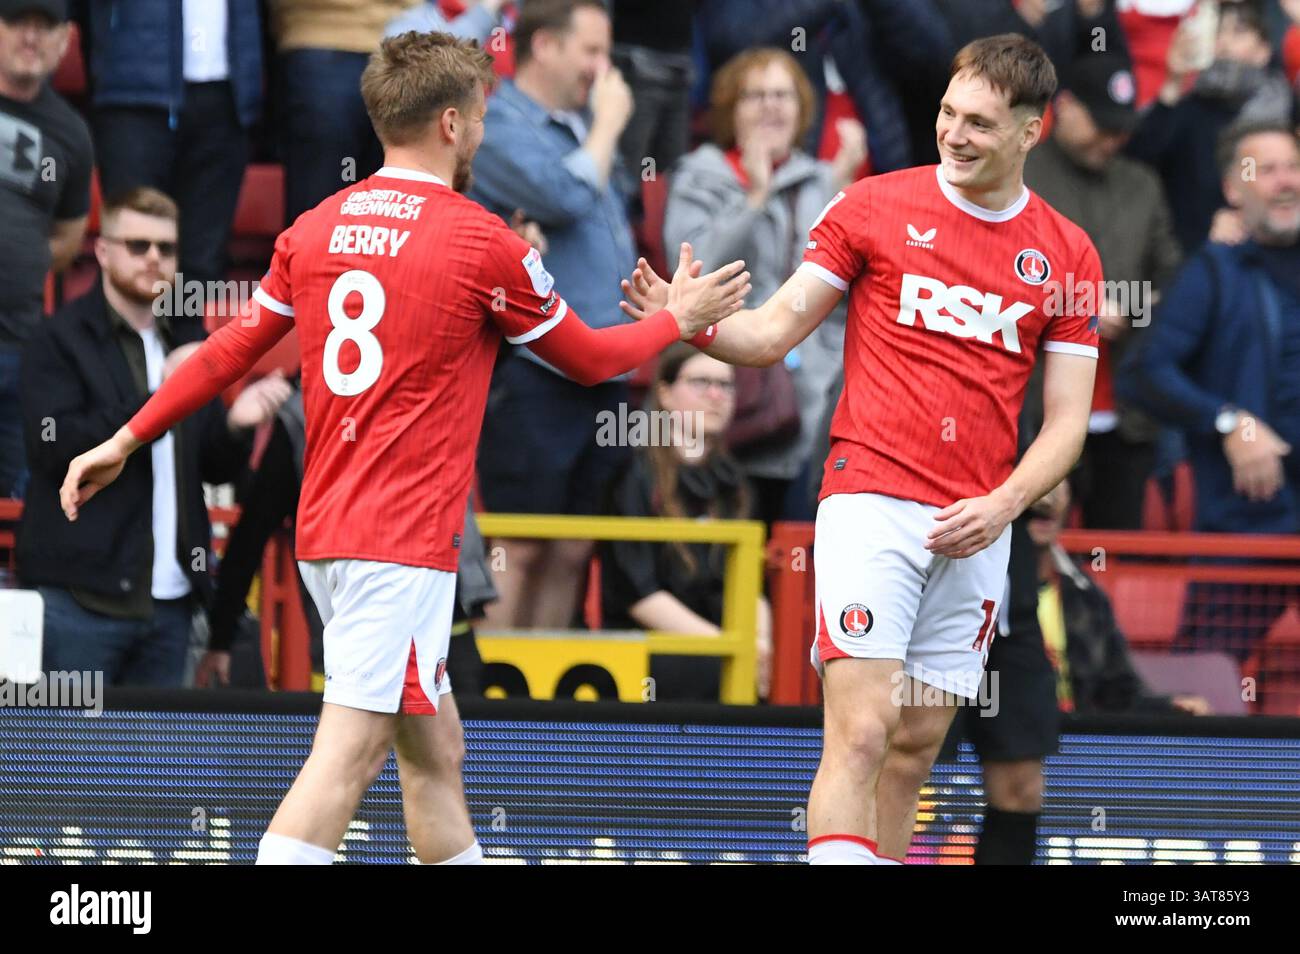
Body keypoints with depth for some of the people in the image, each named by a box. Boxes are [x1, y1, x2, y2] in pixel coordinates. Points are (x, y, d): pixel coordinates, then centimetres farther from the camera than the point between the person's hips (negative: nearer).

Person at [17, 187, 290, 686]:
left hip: (170, 602, 6)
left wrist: (236, 425, -5)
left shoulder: (184, 342, 17)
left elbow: (216, 469, 18)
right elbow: (59, 448, -16)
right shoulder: (60, 341, -2)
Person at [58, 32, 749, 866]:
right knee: (347, 756, -13)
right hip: (404, 538, -8)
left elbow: (228, 352, 14)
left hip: (324, 530, 8)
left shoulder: (317, 228, 9)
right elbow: (589, 359, 6)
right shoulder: (482, 241, -8)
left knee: (433, 749, 16)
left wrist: (128, 441, 24)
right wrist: (681, 319, 23)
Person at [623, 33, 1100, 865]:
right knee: (861, 733, -15)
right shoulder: (874, 208, 2)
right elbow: (775, 331, 4)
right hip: (873, 502, -3)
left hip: (976, 531, 3)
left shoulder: (1068, 256, 7)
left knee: (916, 748, 6)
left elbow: (1068, 417, 7)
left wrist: (1002, 505, -8)